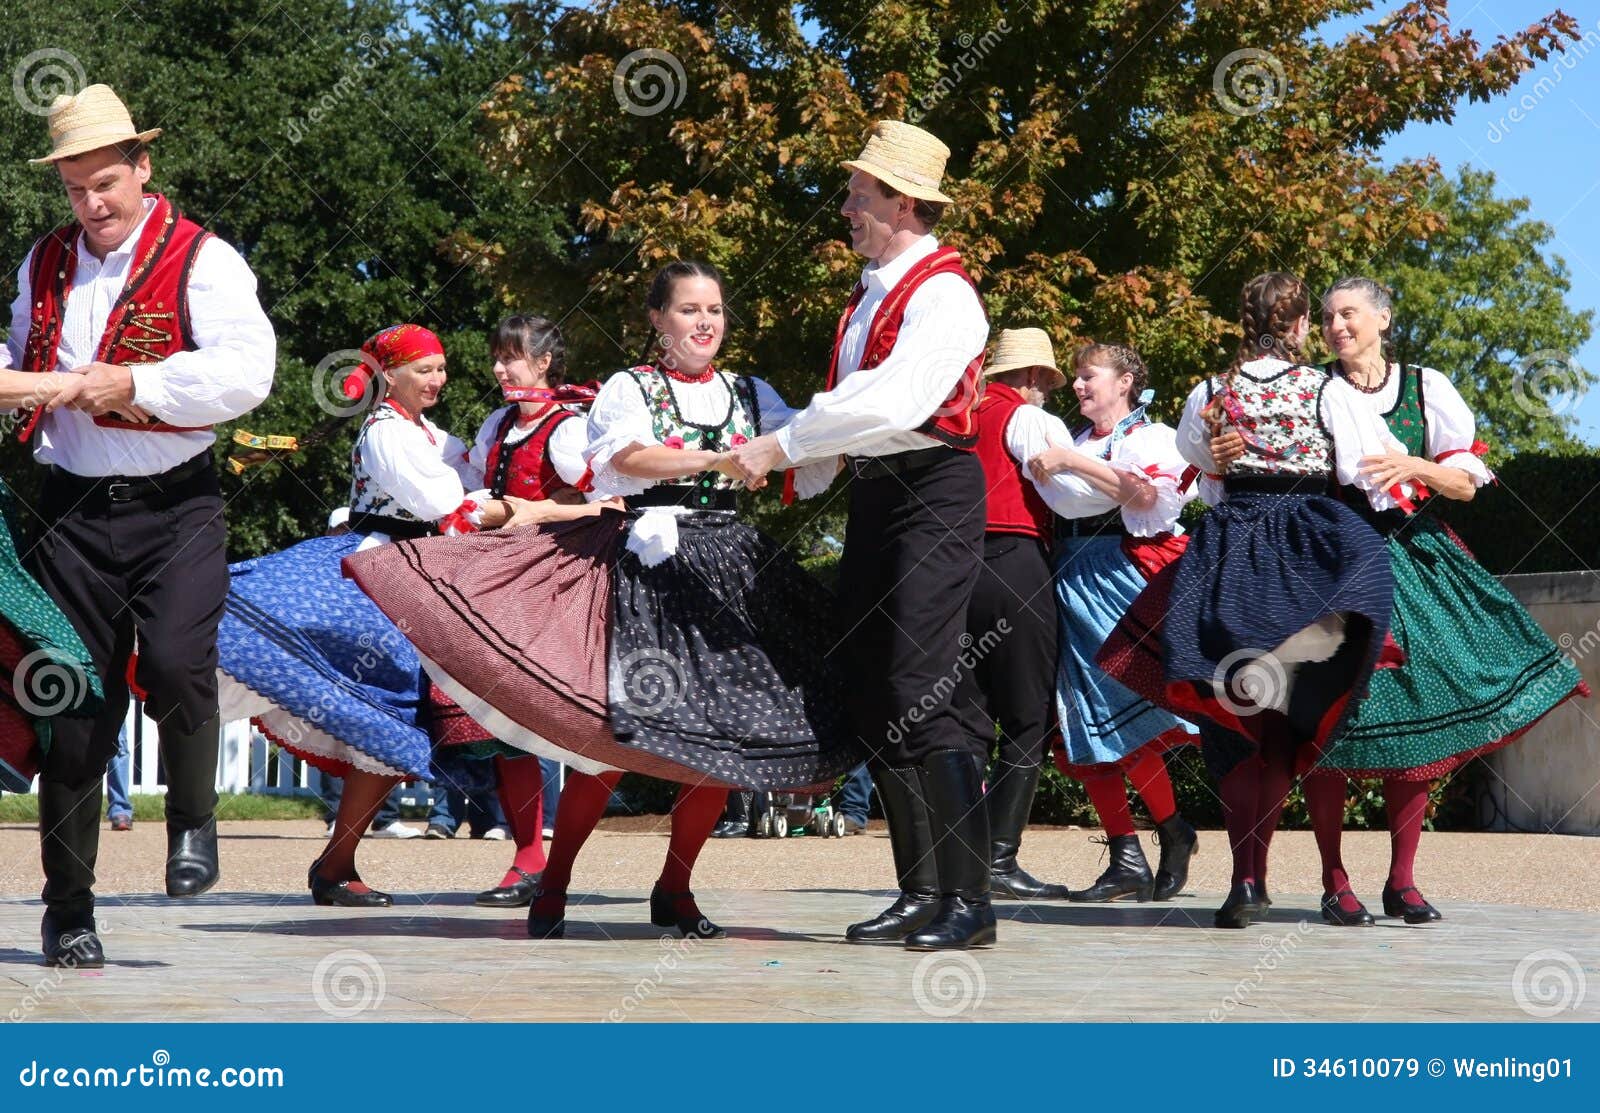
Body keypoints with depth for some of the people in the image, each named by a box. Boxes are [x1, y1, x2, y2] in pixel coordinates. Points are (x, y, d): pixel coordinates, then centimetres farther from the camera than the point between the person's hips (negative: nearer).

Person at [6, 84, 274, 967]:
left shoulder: (200, 260, -4)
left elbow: (245, 370, -17)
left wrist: (131, 385, -21)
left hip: (173, 506, -4)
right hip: (71, 510, 4)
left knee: (174, 661, -25)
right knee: (76, 702, 4)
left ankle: (191, 818, 5)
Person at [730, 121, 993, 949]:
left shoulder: (941, 293, -12)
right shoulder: (871, 292, 18)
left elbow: (893, 401, -25)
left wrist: (782, 446, -20)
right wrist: (786, 466, 11)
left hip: (932, 492, -10)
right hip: (874, 494, 10)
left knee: (920, 695, -15)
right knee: (874, 703, 8)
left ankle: (969, 900, -13)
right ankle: (919, 894, 13)